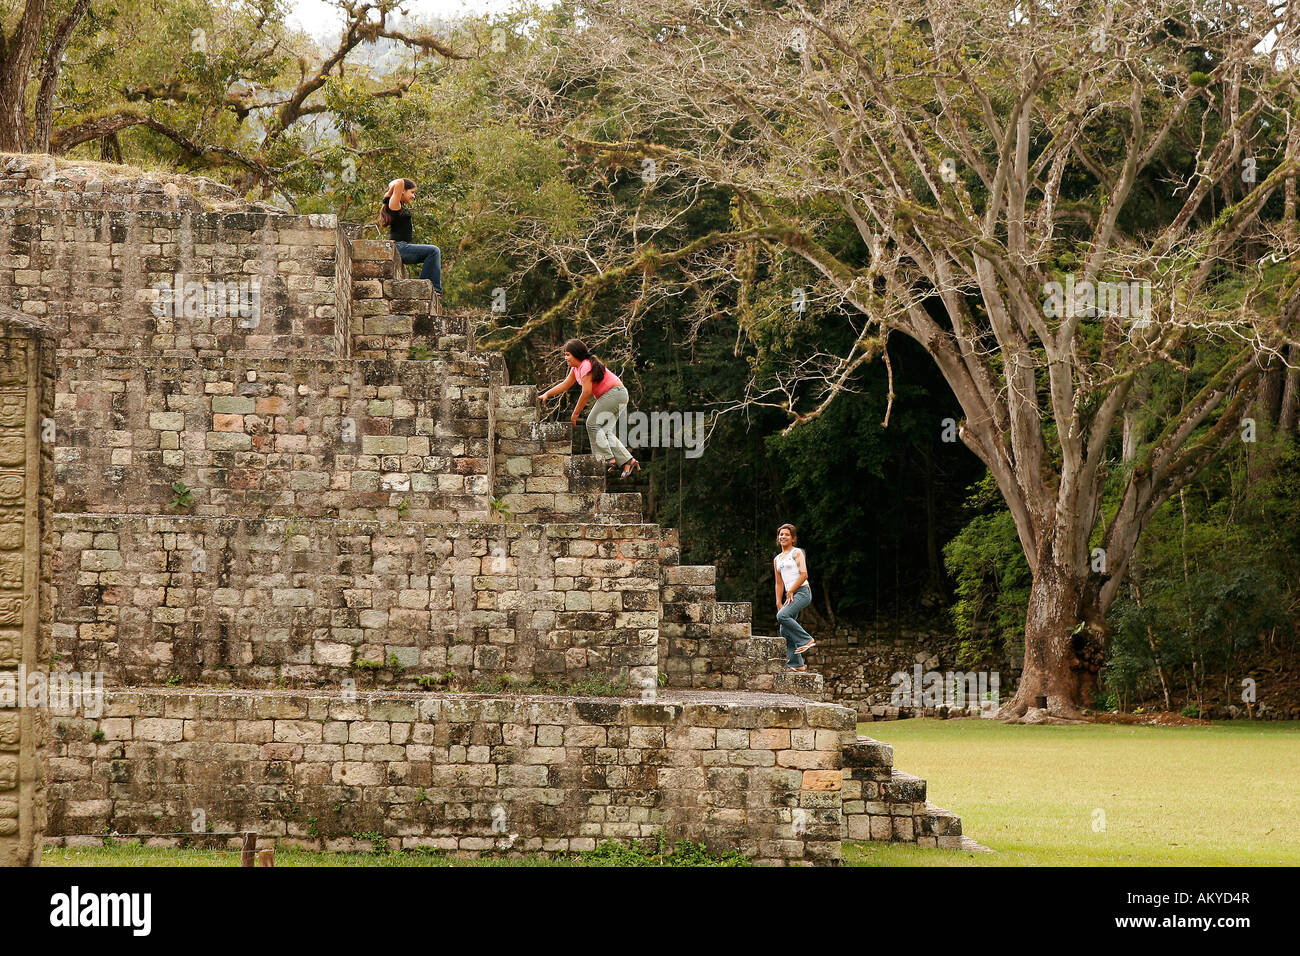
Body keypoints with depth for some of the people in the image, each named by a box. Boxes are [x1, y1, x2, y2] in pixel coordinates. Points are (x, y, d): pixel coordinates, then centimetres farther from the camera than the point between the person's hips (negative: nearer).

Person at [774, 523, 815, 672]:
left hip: (802, 591, -8)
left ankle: (806, 640, -18)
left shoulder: (797, 553, 1)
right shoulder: (777, 559, 22)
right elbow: (779, 584, 23)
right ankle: (796, 664, 0)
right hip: (790, 596, 8)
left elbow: (804, 575, -10)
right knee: (785, 631, -2)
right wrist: (779, 603, 13)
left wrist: (791, 591, -10)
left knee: (782, 616, -28)